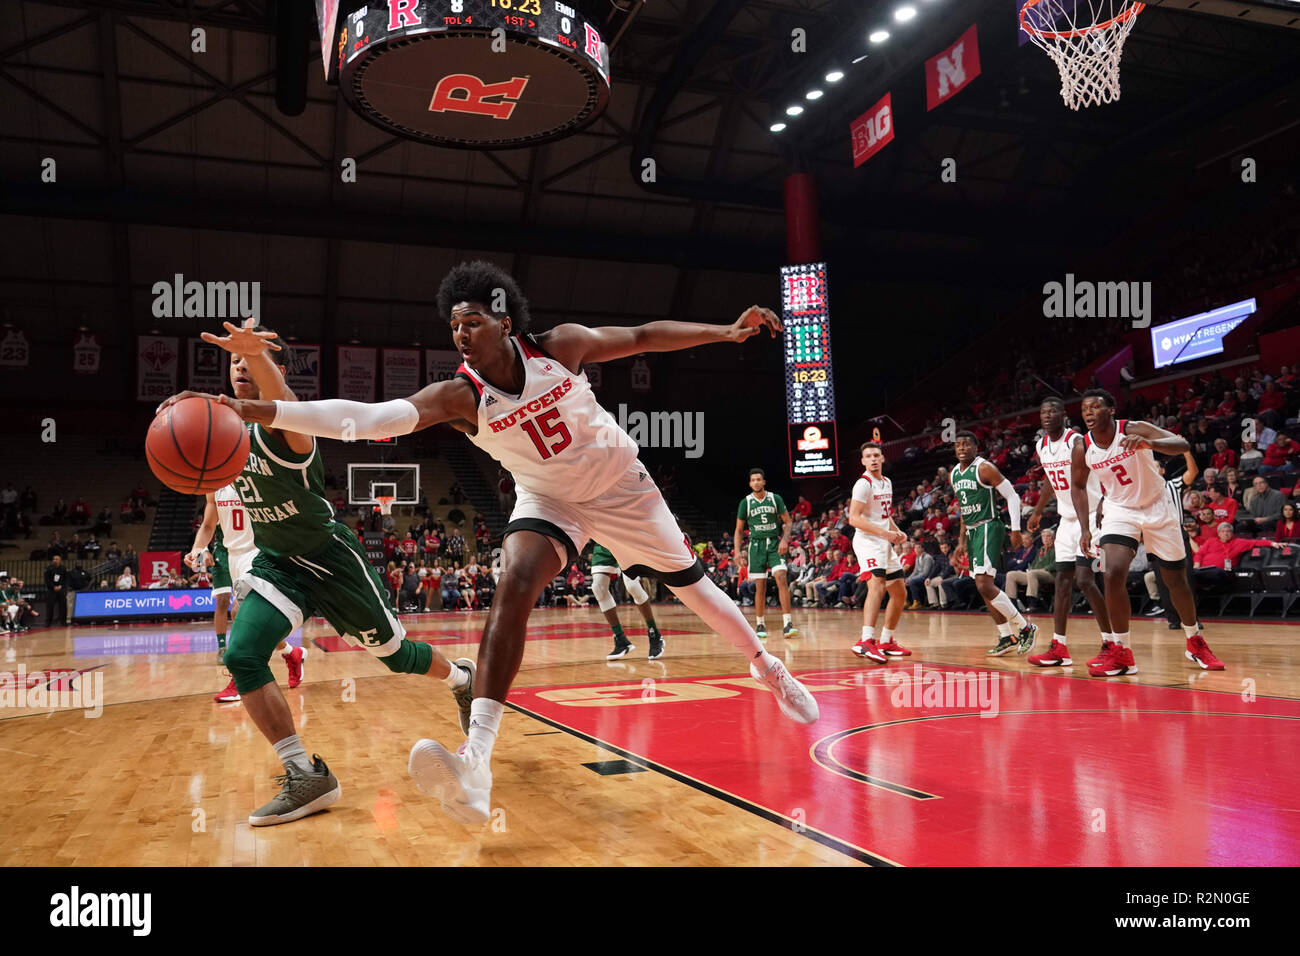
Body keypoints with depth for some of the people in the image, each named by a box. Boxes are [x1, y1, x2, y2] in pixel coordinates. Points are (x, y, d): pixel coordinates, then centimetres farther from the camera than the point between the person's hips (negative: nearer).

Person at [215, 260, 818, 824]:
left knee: (689, 582, 11)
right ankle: (475, 764, -32)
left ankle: (765, 665, 40)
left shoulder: (560, 346, -22)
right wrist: (260, 411, -45)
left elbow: (642, 337, -8)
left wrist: (727, 332, -10)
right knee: (513, 589, -27)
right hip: (548, 500, 0)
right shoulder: (459, 396, -23)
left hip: (620, 486, 1)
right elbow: (367, 418, -35)